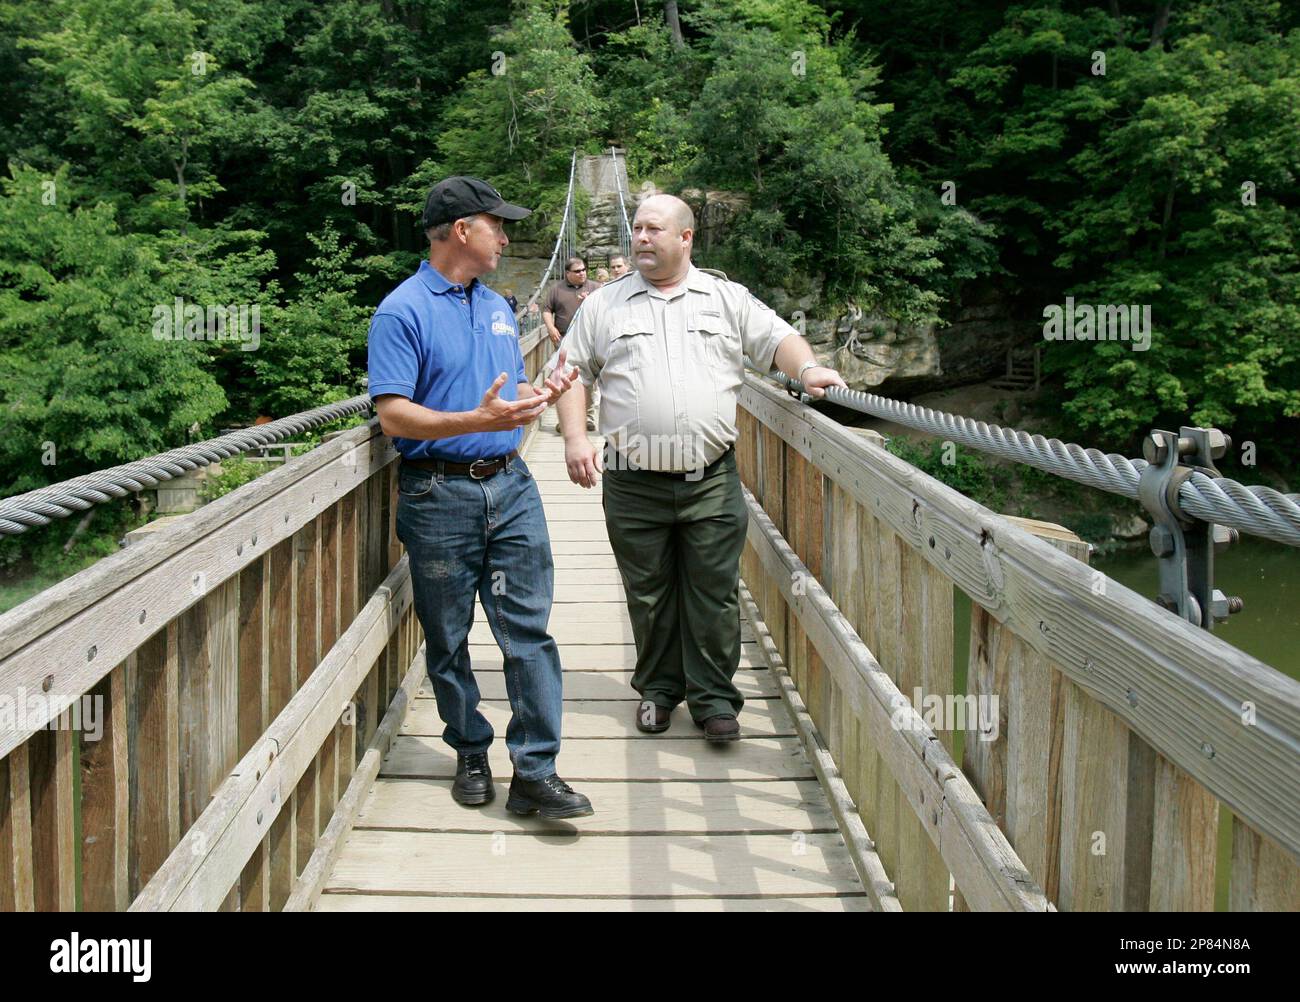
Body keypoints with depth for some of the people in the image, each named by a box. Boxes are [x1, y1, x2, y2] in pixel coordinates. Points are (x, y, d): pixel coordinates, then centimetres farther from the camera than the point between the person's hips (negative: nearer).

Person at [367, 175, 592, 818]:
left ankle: (535, 773, 0)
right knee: (448, 639, 7)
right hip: (439, 494, -5)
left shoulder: (498, 307, 16)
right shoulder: (403, 311, -7)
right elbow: (393, 415, -15)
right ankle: (471, 754, 24)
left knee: (528, 629, -2)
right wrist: (479, 420, -26)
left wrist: (543, 392, 3)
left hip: (510, 486, 5)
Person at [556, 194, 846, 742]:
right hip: (634, 486, 1)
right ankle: (658, 688, 25)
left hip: (712, 482, 0)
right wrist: (574, 438, -4)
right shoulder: (604, 305, 9)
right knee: (648, 595, 9)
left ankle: (713, 696, 15)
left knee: (713, 595, 2)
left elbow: (778, 339, 7)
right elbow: (574, 373, 9)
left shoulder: (729, 299, 9)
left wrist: (808, 369, -15)